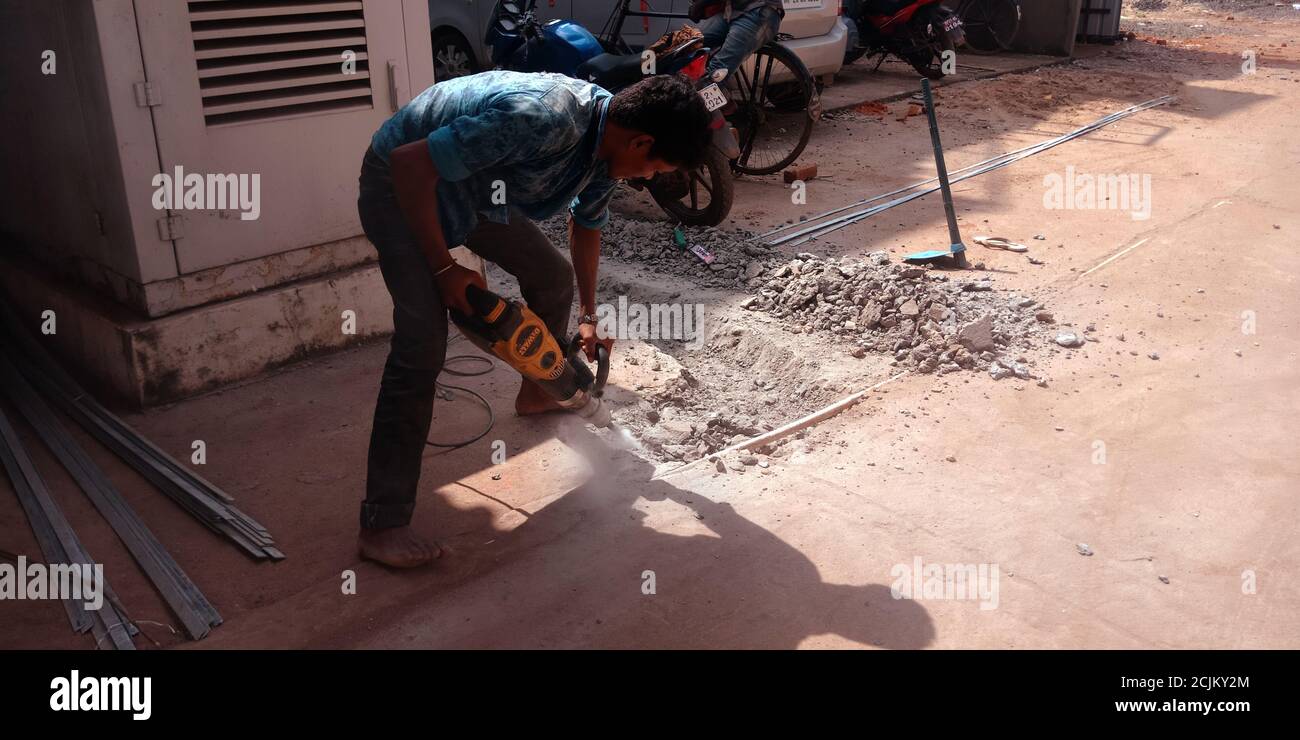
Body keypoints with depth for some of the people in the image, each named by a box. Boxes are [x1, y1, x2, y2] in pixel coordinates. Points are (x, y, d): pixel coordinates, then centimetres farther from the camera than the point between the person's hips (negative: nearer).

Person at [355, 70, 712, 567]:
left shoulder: (607, 139, -8)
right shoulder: (541, 120, -37)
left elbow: (587, 227, 13)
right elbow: (409, 164, -33)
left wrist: (589, 316, 19)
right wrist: (444, 269, -26)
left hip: (473, 186, 9)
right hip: (403, 185, -8)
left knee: (553, 277, 15)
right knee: (422, 347, -19)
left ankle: (536, 393, 43)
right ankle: (381, 526, -14)